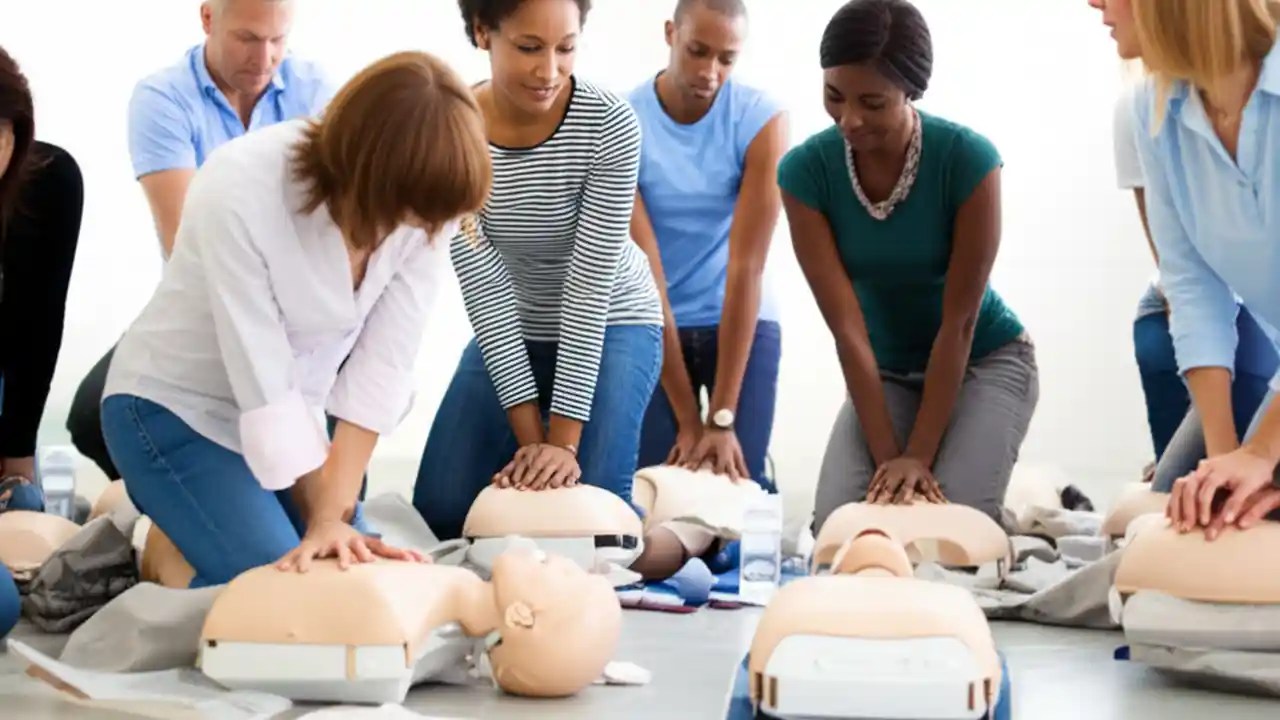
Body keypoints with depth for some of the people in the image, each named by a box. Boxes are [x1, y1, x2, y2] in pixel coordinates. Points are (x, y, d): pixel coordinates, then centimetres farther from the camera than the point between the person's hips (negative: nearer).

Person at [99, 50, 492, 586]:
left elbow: (382, 365, -18)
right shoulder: (241, 191, -32)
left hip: (287, 412, 6)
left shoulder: (428, 205, -18)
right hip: (174, 407, -6)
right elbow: (262, 378, -27)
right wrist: (324, 517, -23)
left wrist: (336, 515, -24)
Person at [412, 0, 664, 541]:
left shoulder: (608, 124, -25)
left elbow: (590, 286, -24)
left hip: (611, 328, -2)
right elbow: (484, 288, -19)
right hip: (508, 335, 3)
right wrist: (531, 436, -21)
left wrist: (565, 440, -25)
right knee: (441, 512, -5)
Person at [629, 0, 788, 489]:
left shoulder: (761, 120, -13)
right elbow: (646, 276, -17)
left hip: (743, 324, 0)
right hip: (650, 327, 0)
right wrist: (687, 420, -20)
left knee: (740, 481, -9)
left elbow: (747, 267, -18)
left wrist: (723, 417, -21)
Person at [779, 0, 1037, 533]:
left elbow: (958, 321, -21)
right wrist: (887, 458, -23)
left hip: (985, 360, -2)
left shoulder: (968, 159, -26)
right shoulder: (805, 171, -20)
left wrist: (919, 456, -22)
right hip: (886, 371, 2)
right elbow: (847, 326, -20)